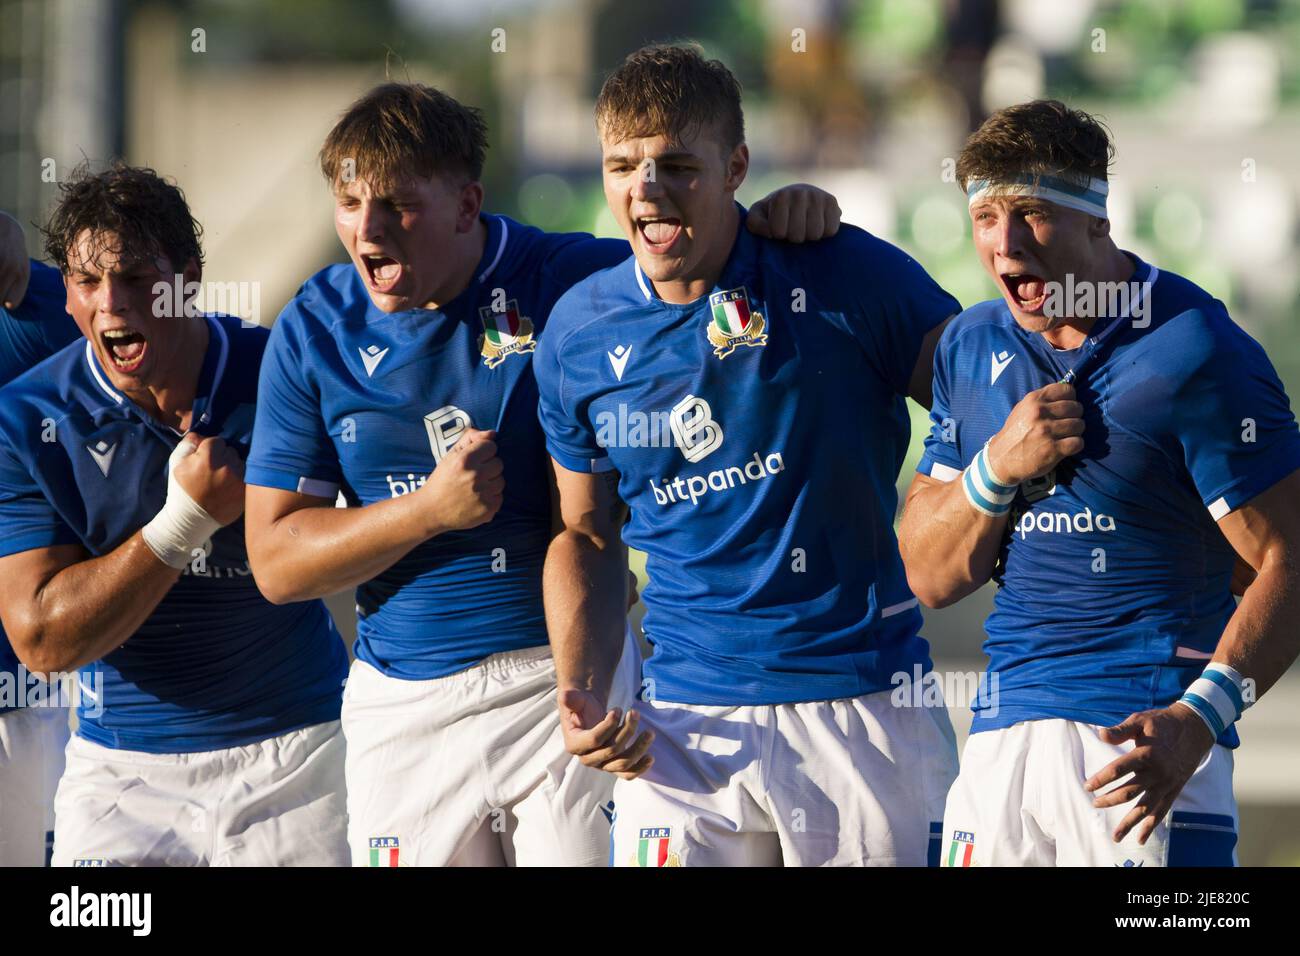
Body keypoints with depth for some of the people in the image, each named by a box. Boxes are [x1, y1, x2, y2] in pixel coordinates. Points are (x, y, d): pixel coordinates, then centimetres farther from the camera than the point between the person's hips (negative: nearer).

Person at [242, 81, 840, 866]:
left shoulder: (571, 281, -4)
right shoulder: (316, 330, 2)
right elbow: (276, 560, 0)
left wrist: (782, 220, -16)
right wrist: (431, 507, -13)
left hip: (567, 683, -2)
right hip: (407, 706, 2)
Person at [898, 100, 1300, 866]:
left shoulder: (1195, 351, -8)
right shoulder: (972, 346, 12)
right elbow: (931, 578, 13)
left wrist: (1198, 719, -22)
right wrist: (998, 466, -6)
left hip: (1146, 737, -6)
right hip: (1004, 736, 6)